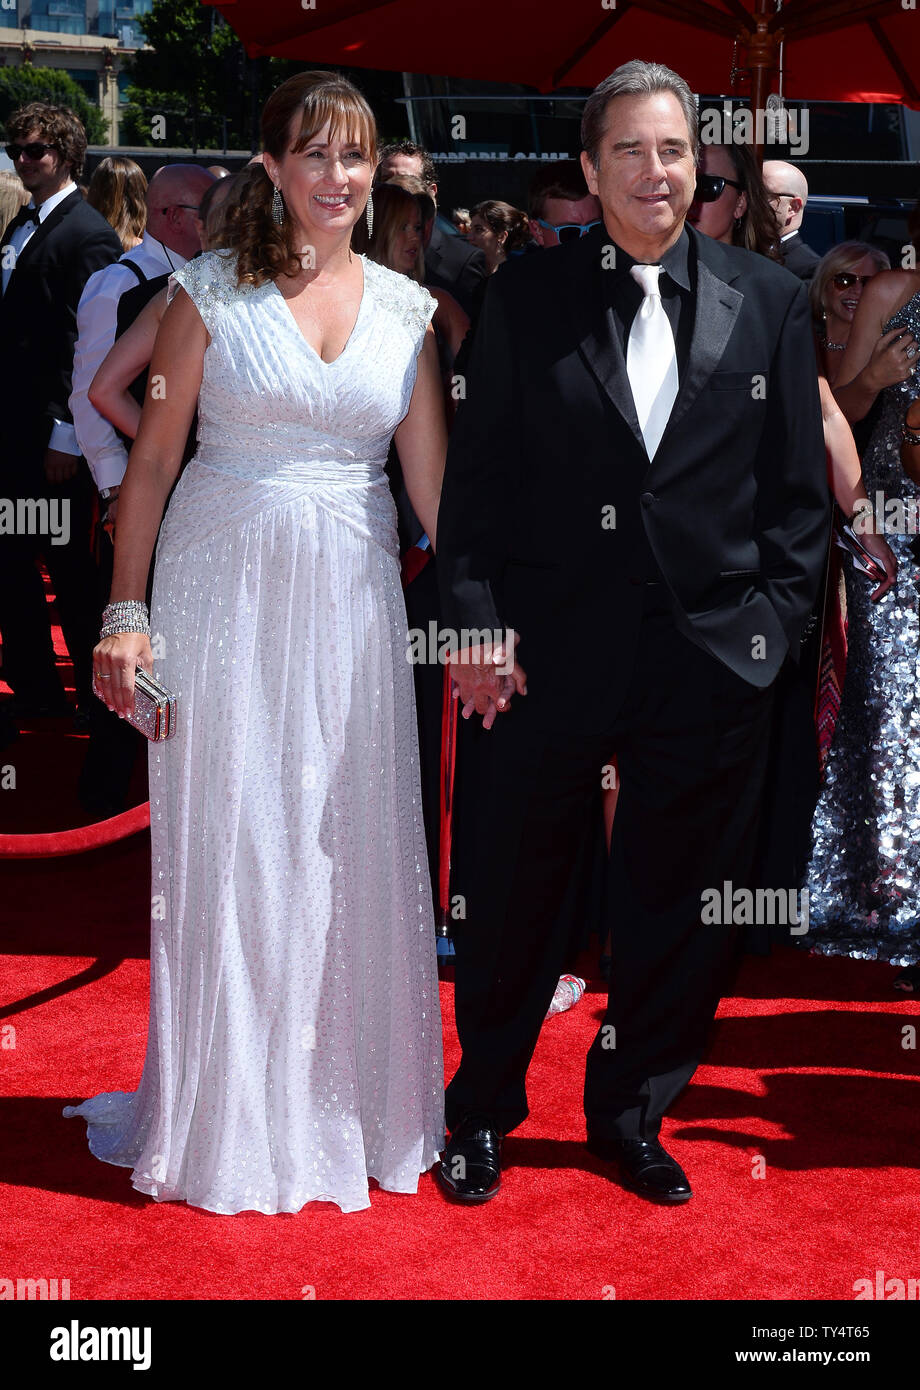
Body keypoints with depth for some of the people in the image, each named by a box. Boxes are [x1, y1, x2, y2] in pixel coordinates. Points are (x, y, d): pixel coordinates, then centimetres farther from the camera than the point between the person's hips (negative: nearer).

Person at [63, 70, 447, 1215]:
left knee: (350, 845, 8)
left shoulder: (405, 305, 6)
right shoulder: (212, 290, -1)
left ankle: (342, 1101, 26)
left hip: (351, 595, 3)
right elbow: (154, 456, -1)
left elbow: (434, 477, 6)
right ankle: (226, 1117, 20)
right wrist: (126, 615, -5)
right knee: (223, 842, 4)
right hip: (226, 587, -2)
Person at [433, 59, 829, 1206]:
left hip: (710, 659, 2)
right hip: (548, 654, -1)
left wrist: (771, 624, -1)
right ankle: (483, 1112, 31)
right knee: (511, 897, 10)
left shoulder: (768, 302, 6)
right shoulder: (524, 298, 3)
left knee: (678, 907, 12)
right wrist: (476, 620, -6)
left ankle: (630, 1117, 33)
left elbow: (797, 488, 7)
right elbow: (476, 475, 2)